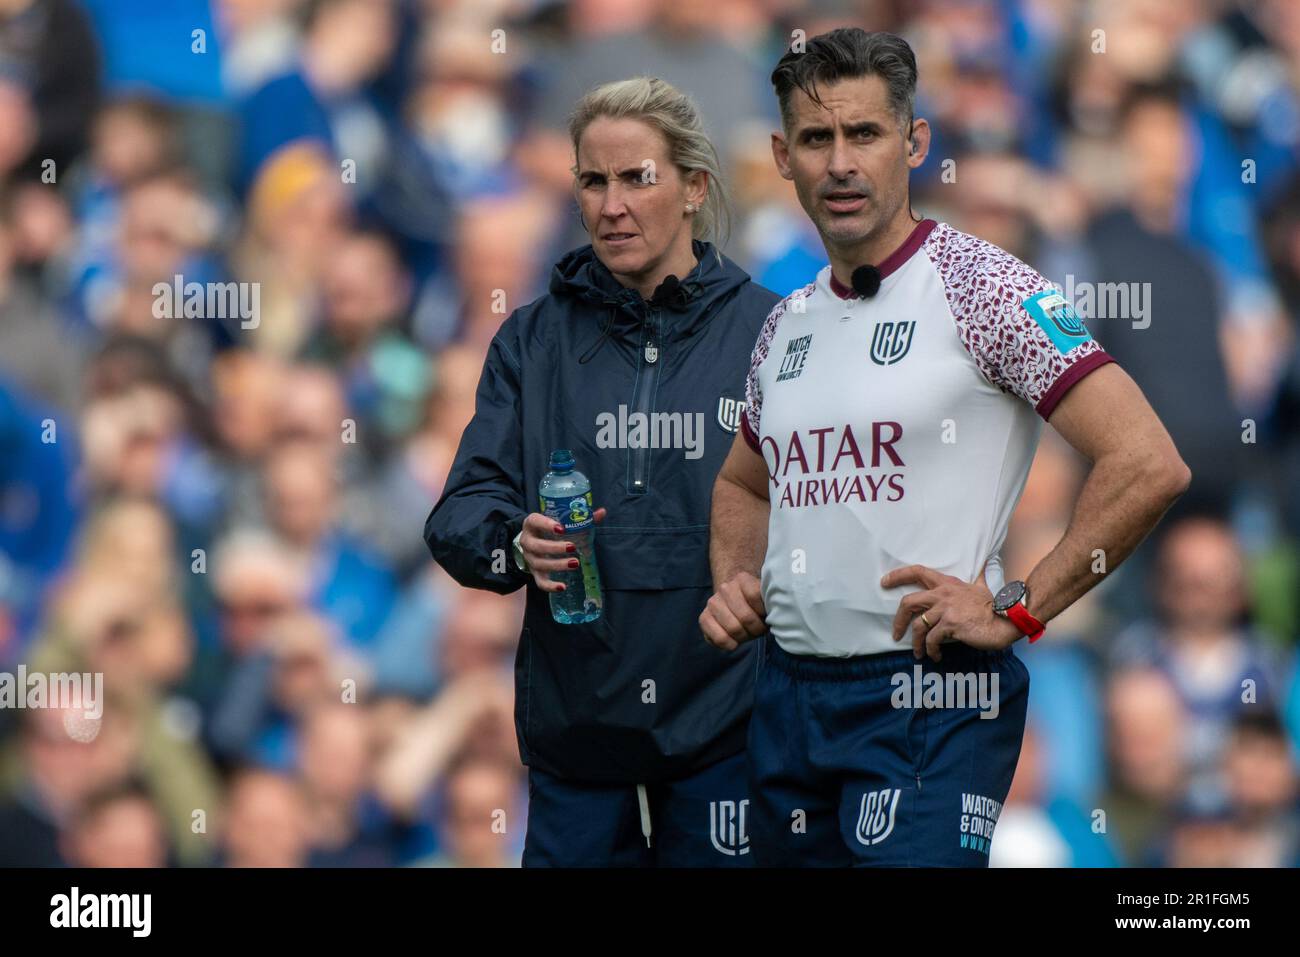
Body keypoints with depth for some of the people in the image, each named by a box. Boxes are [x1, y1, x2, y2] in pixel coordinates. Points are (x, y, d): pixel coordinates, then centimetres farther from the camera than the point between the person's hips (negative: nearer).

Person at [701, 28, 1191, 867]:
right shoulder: (787, 325, 13)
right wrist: (734, 585, 11)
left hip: (926, 701, -7)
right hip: (788, 696, 7)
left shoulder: (979, 286, -9)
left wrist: (1016, 609, -14)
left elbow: (1149, 465, -16)